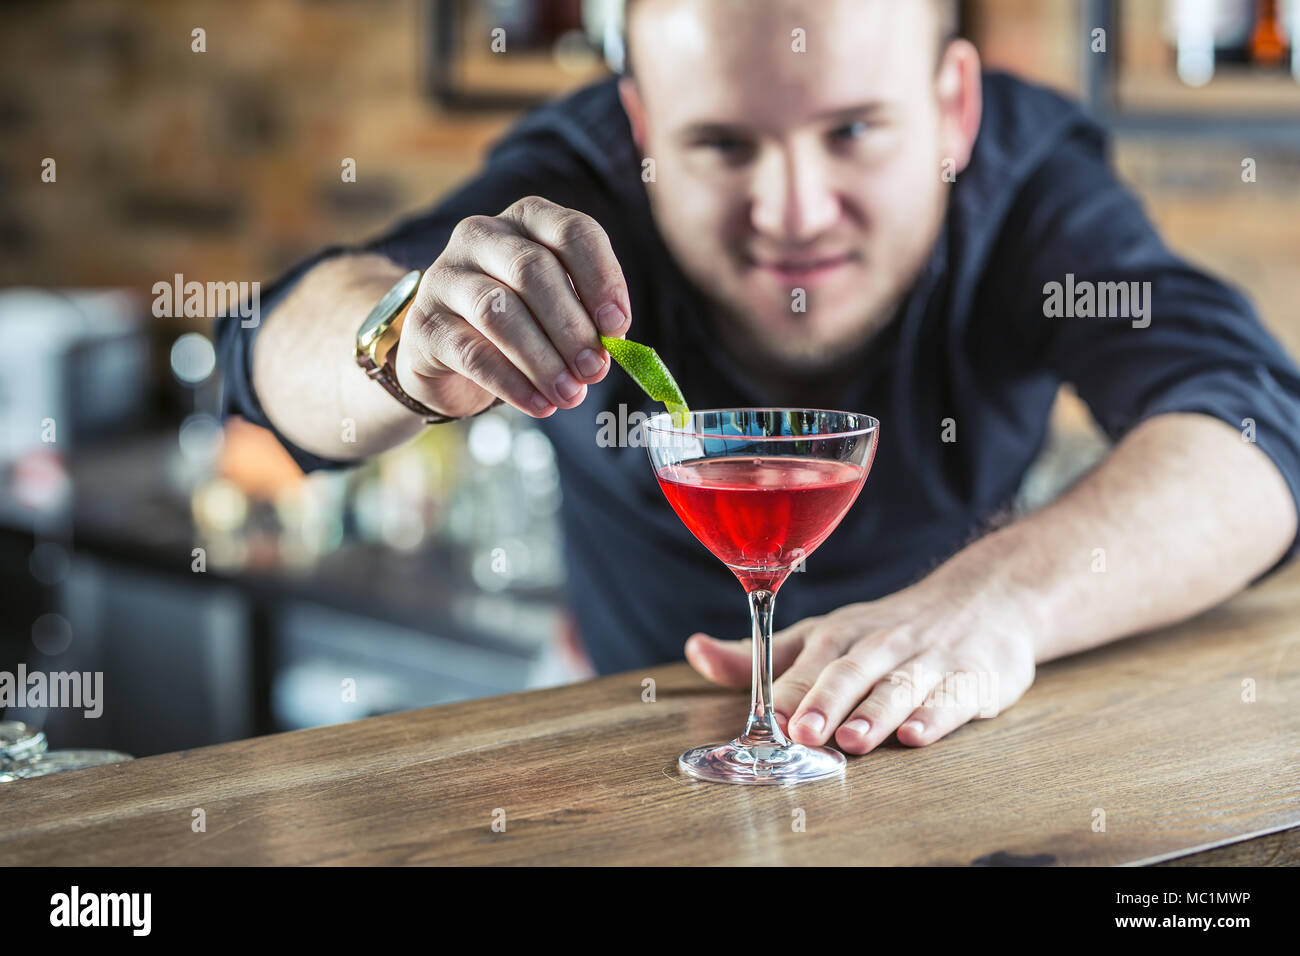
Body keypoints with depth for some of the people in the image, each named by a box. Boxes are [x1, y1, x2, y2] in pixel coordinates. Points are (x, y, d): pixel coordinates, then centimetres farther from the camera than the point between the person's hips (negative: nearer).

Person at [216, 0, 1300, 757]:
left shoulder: (1032, 173, -18)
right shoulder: (581, 176, -19)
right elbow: (286, 345, -33)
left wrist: (998, 598, -53)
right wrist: (414, 350, -57)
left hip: (940, 748, 1)